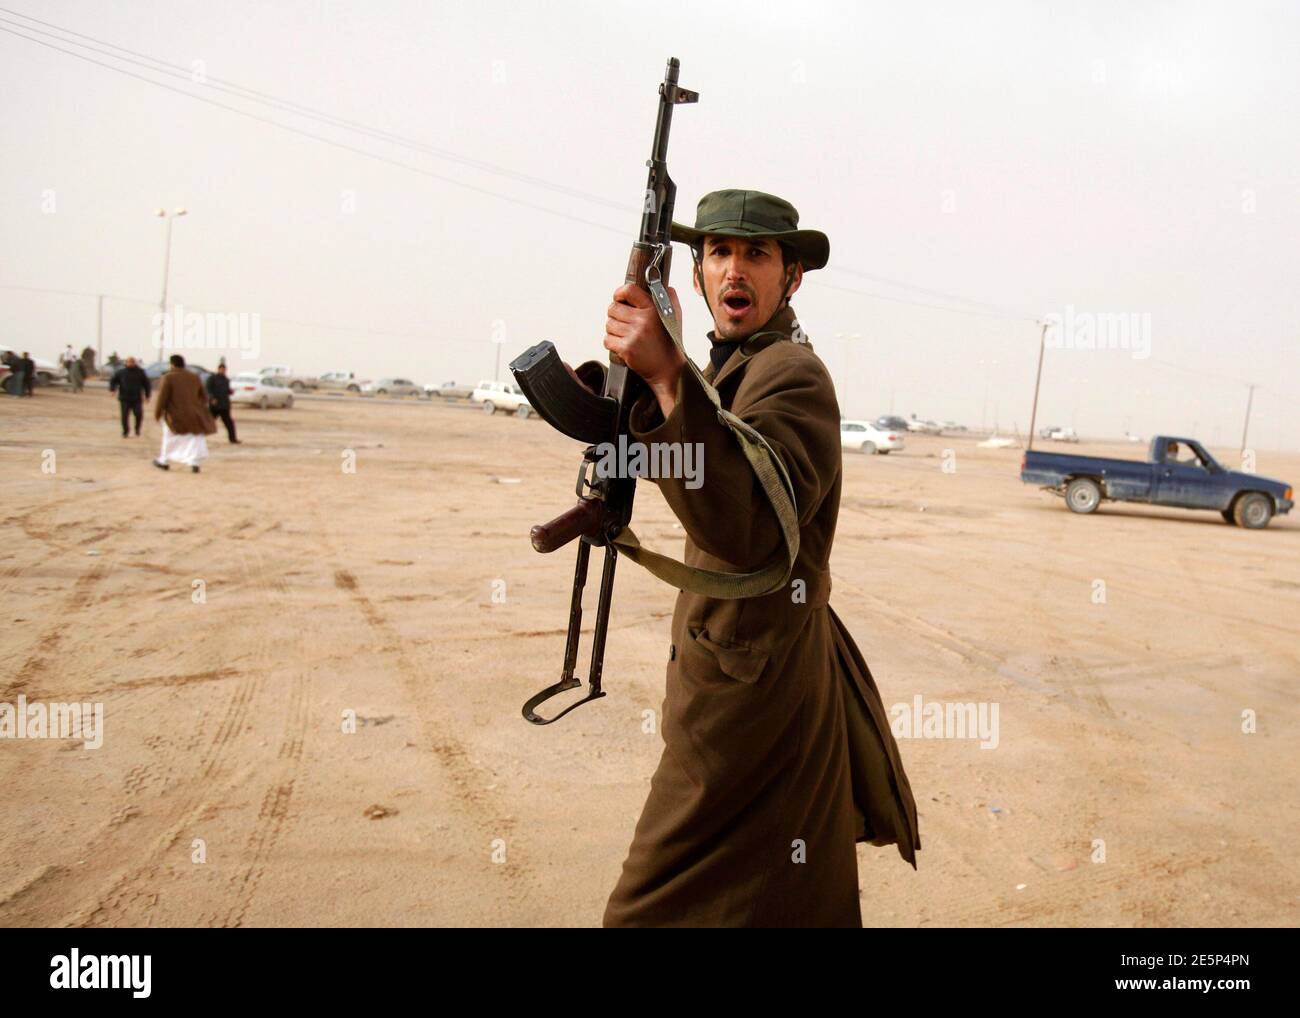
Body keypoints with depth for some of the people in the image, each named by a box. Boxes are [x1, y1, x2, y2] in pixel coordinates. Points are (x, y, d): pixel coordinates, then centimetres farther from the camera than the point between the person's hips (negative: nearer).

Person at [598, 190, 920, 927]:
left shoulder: (793, 374, -18)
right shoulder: (731, 369, 13)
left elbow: (744, 530, -36)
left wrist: (669, 378, -43)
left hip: (754, 692, -10)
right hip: (735, 678, 10)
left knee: (668, 903, 1)